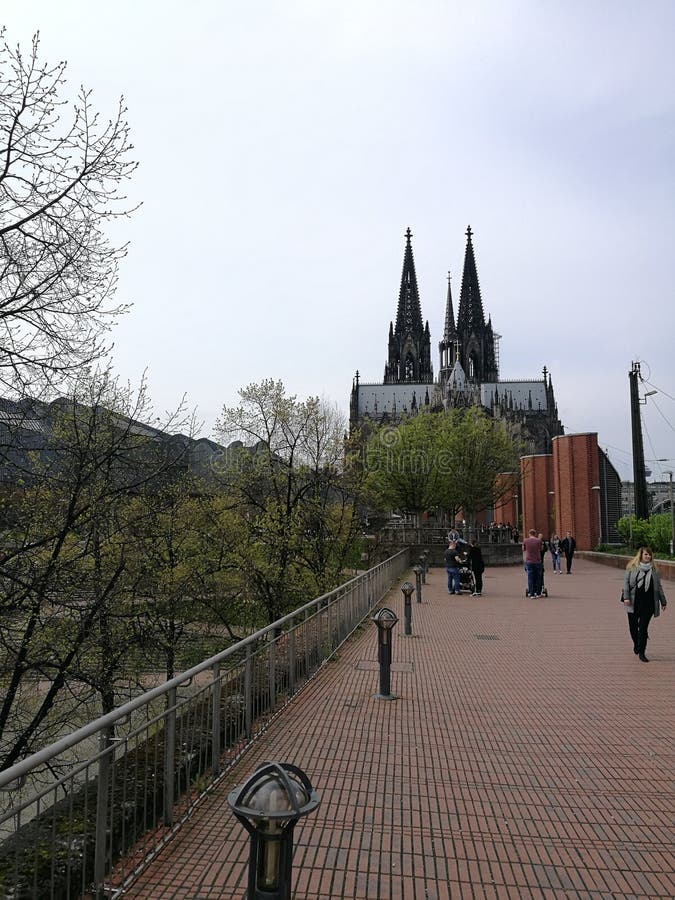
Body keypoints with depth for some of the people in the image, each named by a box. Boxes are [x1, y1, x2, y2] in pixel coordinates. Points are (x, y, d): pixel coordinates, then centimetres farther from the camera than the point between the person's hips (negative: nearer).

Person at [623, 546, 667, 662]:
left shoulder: (654, 569, 9)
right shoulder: (632, 567, 2)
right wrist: (626, 597, -10)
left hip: (649, 603, 1)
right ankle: (636, 644, 36)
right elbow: (626, 582, -1)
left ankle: (641, 653, 3)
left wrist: (663, 601, 15)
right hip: (634, 602, -1)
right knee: (633, 626, 9)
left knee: (643, 627, -3)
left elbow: (658, 586, 15)